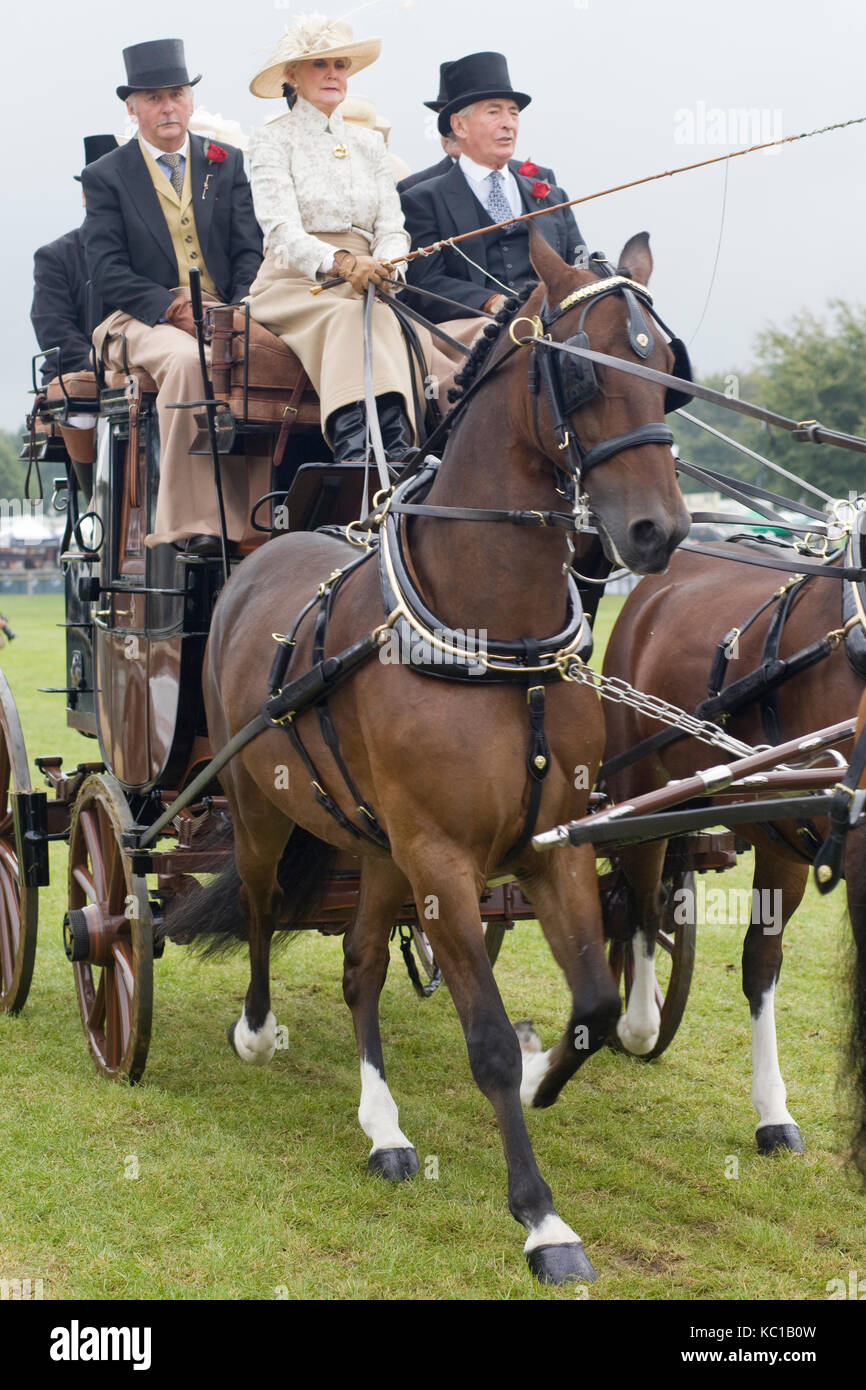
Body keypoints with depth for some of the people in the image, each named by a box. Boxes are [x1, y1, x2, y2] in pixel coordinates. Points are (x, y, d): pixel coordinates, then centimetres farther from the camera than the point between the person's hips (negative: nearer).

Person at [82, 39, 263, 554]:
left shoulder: (227, 163, 17)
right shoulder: (106, 176, 8)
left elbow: (250, 251, 9)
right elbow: (107, 273, -2)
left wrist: (239, 310, -10)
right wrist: (171, 308, -17)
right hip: (142, 320, -3)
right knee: (186, 359, -38)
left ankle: (249, 523, -27)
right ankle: (192, 524, -38)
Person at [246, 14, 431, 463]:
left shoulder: (369, 144, 20)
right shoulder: (273, 141, 4)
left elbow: (392, 228, 11)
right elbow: (282, 232, -12)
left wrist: (384, 266, -15)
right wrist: (340, 262, -32)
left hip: (365, 287, 4)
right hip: (293, 286, -4)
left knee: (415, 331, -31)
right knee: (353, 315, -37)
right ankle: (354, 447, -57)